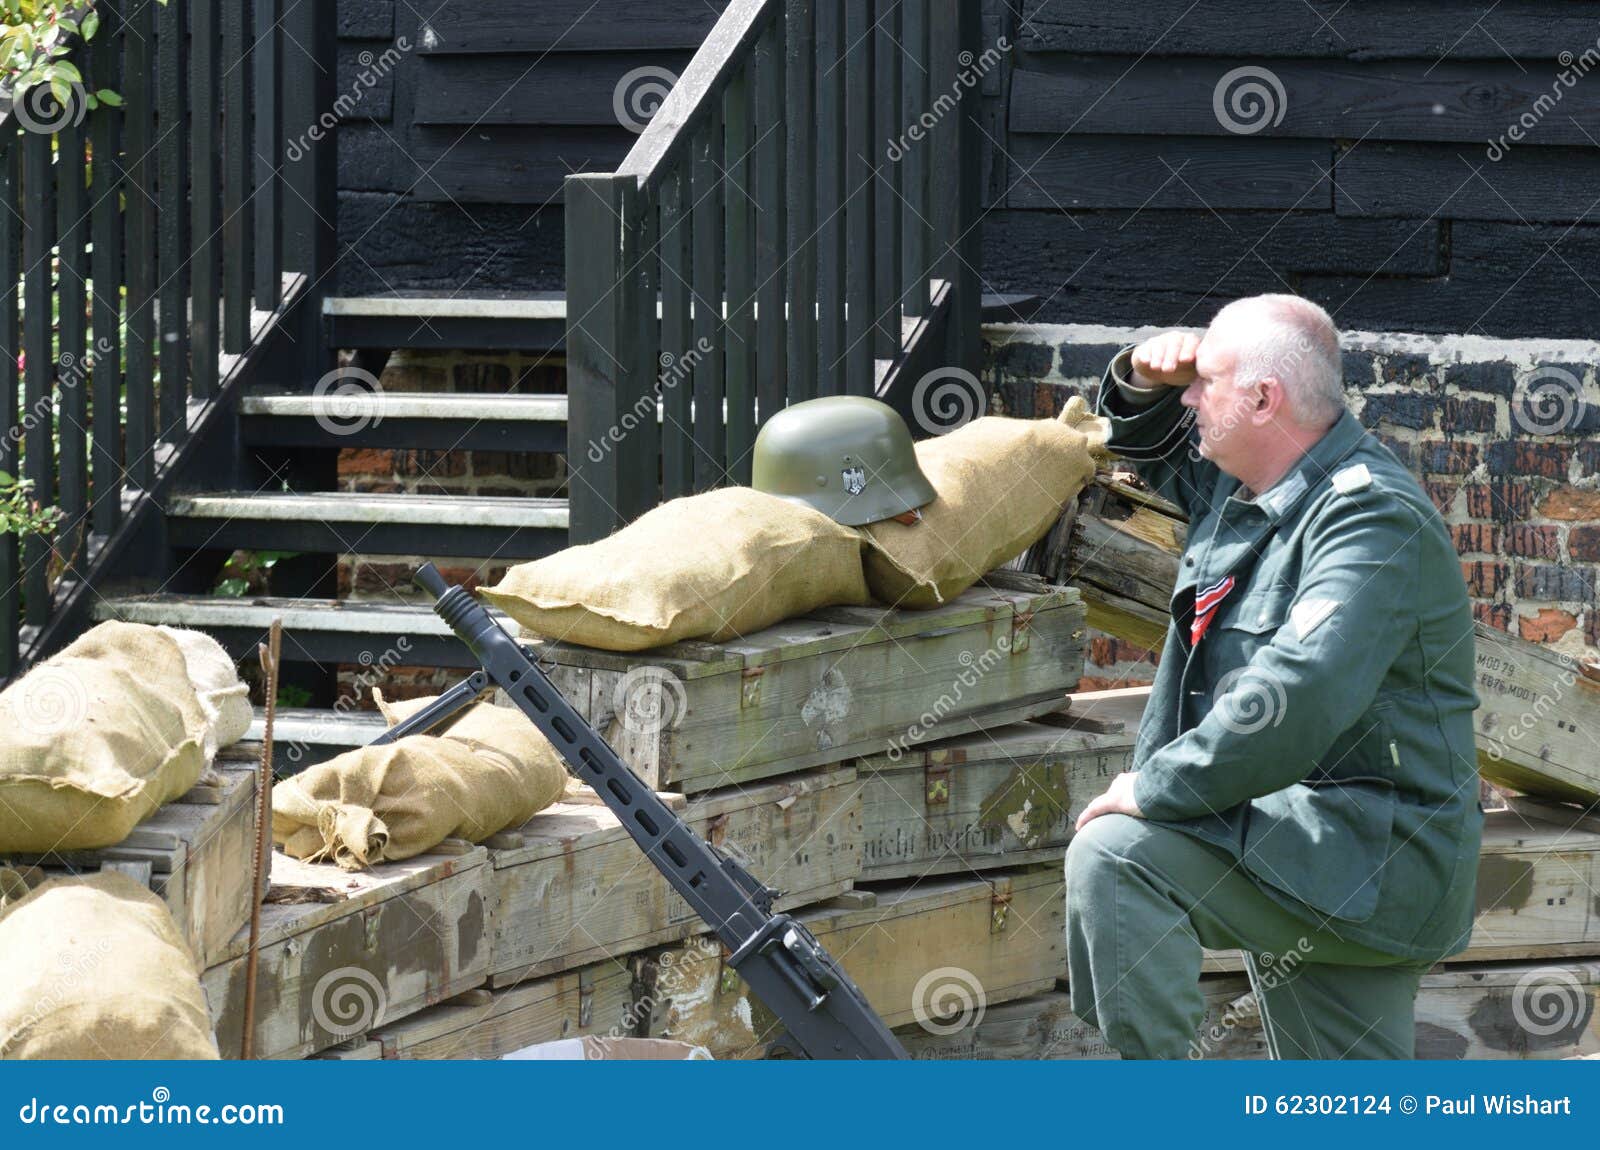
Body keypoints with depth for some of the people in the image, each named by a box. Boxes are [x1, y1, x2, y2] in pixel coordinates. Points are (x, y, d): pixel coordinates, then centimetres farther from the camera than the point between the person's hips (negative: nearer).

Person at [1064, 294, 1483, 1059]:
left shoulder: (1371, 516, -20)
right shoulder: (1247, 487, 10)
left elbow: (1300, 695, -34)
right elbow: (1148, 446, 32)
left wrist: (1157, 788, -27)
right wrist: (1144, 380, 8)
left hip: (1369, 851, -10)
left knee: (1114, 855, -26)